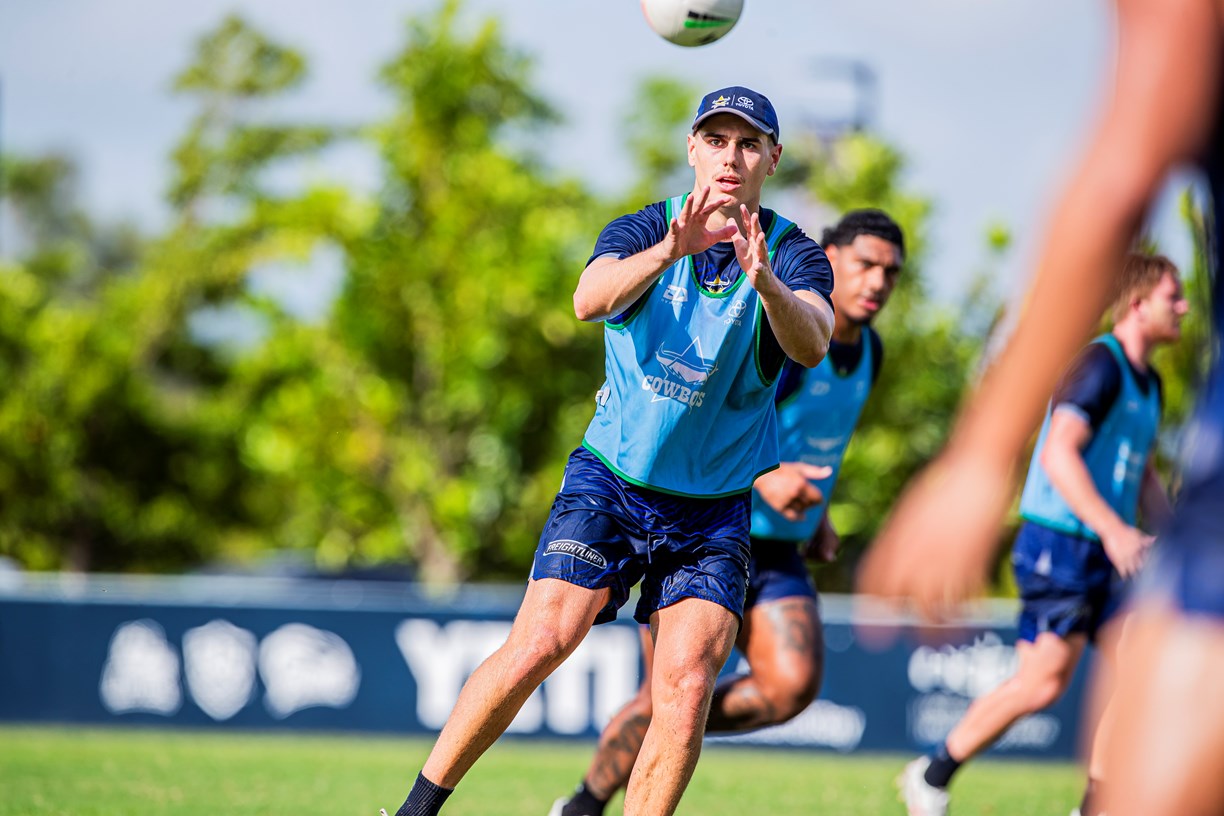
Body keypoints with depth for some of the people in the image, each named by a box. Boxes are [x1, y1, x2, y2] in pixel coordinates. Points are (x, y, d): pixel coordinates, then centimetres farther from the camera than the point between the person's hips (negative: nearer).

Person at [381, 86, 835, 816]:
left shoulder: (795, 257, -5)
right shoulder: (644, 231, -4)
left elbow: (812, 345, -27)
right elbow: (591, 300, -27)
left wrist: (766, 282, -48)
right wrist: (671, 250, -46)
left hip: (714, 510, 1)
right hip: (608, 485, -1)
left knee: (687, 687, -15)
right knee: (540, 645, -16)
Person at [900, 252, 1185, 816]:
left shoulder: (1148, 385, 16)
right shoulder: (1099, 365, -14)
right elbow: (1058, 453, -27)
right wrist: (1114, 529, -33)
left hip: (1102, 557, 9)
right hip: (1057, 546, -9)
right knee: (1044, 683, -10)